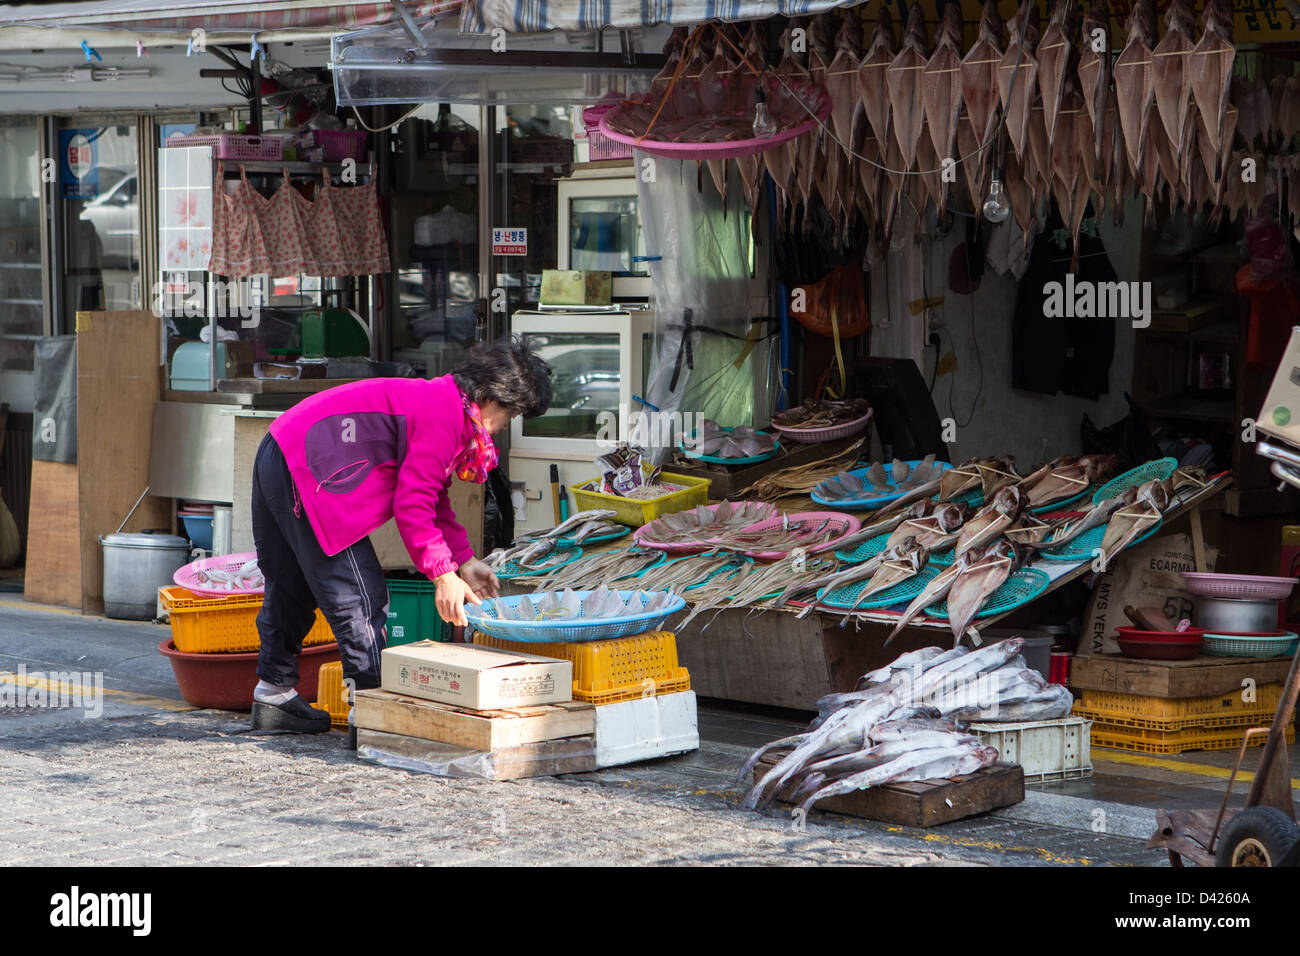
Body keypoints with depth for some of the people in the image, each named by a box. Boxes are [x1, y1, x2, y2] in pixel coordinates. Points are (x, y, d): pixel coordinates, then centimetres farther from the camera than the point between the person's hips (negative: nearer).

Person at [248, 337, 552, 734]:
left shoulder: (440, 401, 17)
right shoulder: (444, 414, -15)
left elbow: (432, 496, 23)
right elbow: (412, 504, -18)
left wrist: (465, 559, 18)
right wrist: (443, 574, -14)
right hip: (309, 475, -11)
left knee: (291, 587, 22)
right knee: (360, 596, -6)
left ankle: (275, 694, 32)